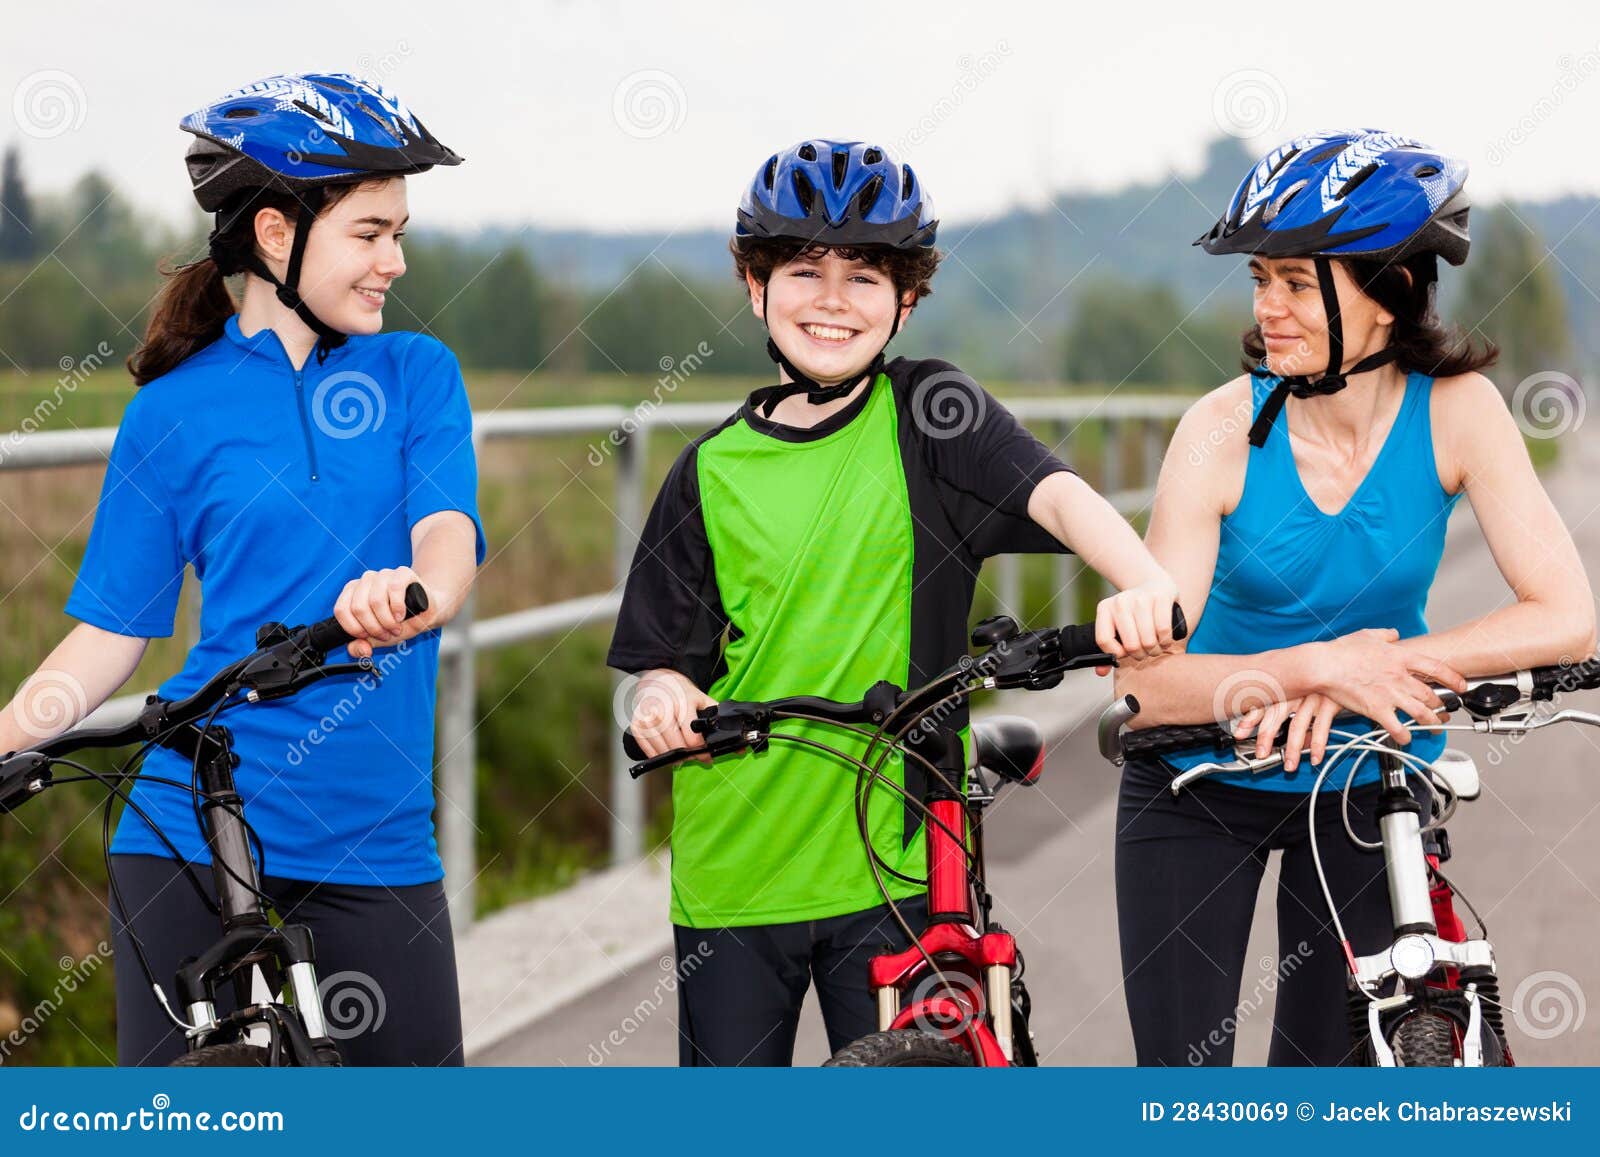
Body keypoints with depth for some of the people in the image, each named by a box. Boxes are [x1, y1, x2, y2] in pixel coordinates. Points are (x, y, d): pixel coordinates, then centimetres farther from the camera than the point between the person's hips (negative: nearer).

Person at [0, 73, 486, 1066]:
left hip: (372, 836, 1)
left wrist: (421, 595, -33)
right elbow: (111, 637, 6)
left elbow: (449, 531, -9)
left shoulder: (418, 375, 8)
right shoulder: (175, 411, 3)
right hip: (190, 834, -1)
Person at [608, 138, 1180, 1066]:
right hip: (733, 865, 2)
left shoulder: (927, 415, 0)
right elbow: (668, 658, 8)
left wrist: (1146, 584, -36)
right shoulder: (713, 470, 5)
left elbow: (1056, 493, -17)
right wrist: (662, 696, -15)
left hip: (895, 857, -2)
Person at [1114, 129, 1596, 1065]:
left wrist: (1367, 670, -30)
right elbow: (1146, 680, -25)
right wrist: (1319, 662, -39)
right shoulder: (1225, 428, -21)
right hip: (1201, 782, -1)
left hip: (1367, 780, 1)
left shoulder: (1454, 410, -17)